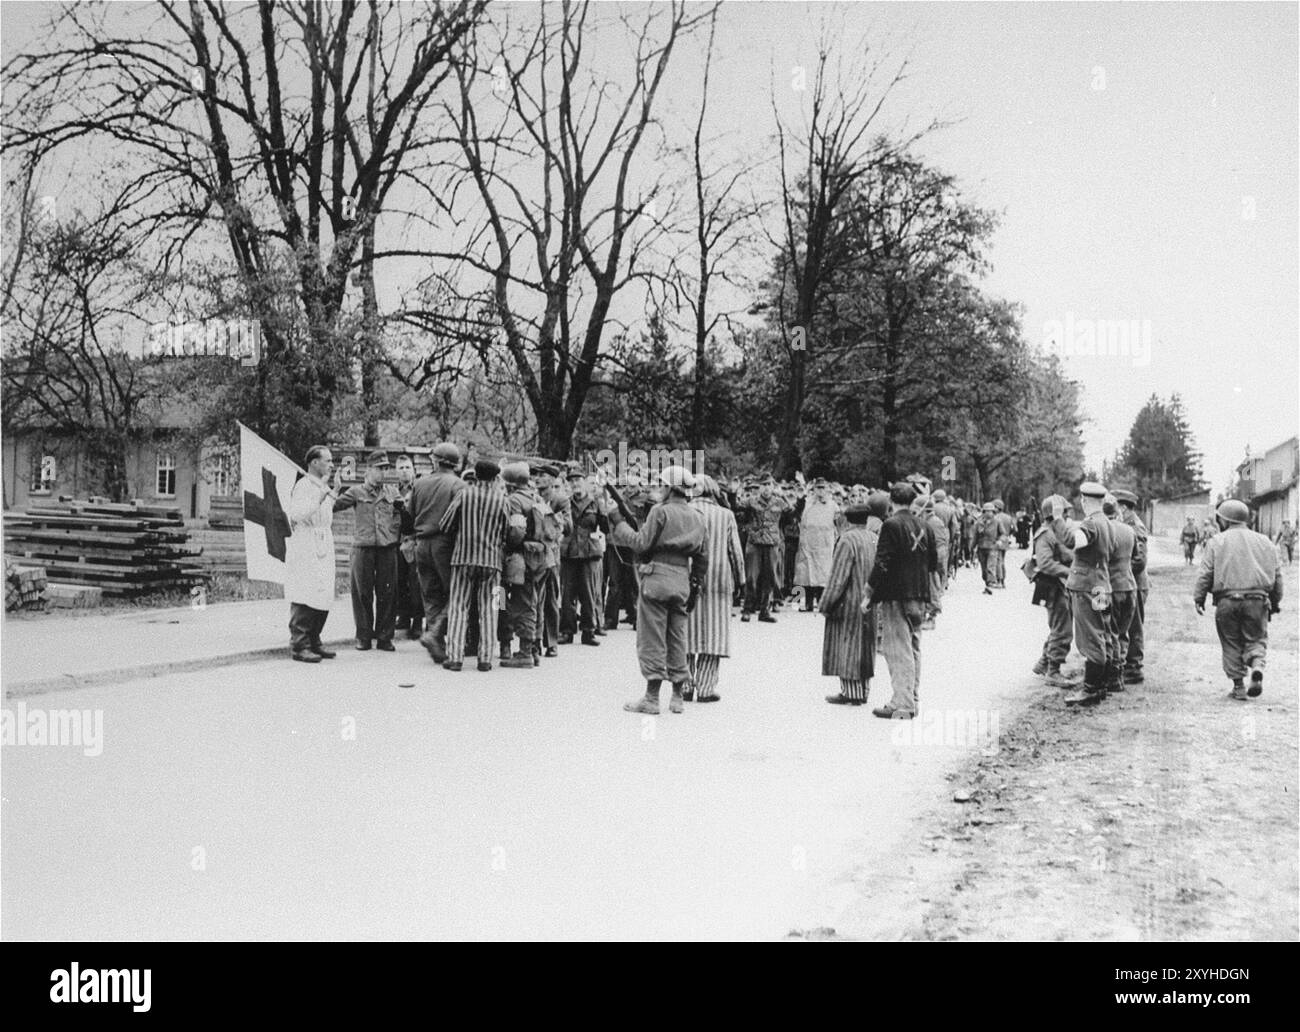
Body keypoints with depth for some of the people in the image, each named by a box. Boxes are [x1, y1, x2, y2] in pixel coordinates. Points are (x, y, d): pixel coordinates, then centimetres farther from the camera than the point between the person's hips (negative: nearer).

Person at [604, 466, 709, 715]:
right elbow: (702, 558, 15)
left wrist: (617, 520, -5)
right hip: (682, 580, 6)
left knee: (652, 639, -1)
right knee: (677, 639, 13)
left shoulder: (661, 511, -9)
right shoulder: (697, 517, 12)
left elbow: (641, 543, -12)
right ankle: (677, 697, 16)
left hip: (657, 577, -6)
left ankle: (651, 697, -1)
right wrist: (695, 588, 21)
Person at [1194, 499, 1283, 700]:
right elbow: (1277, 574, 14)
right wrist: (1275, 602, 22)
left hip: (1227, 599, -2)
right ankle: (1257, 666, -15)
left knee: (1232, 644, 7)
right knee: (1256, 638, 13)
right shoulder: (1264, 542, 11)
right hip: (1258, 599, 2)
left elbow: (1205, 574, -2)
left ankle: (1238, 686, 6)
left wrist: (1198, 598, 5)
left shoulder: (1217, 542, 2)